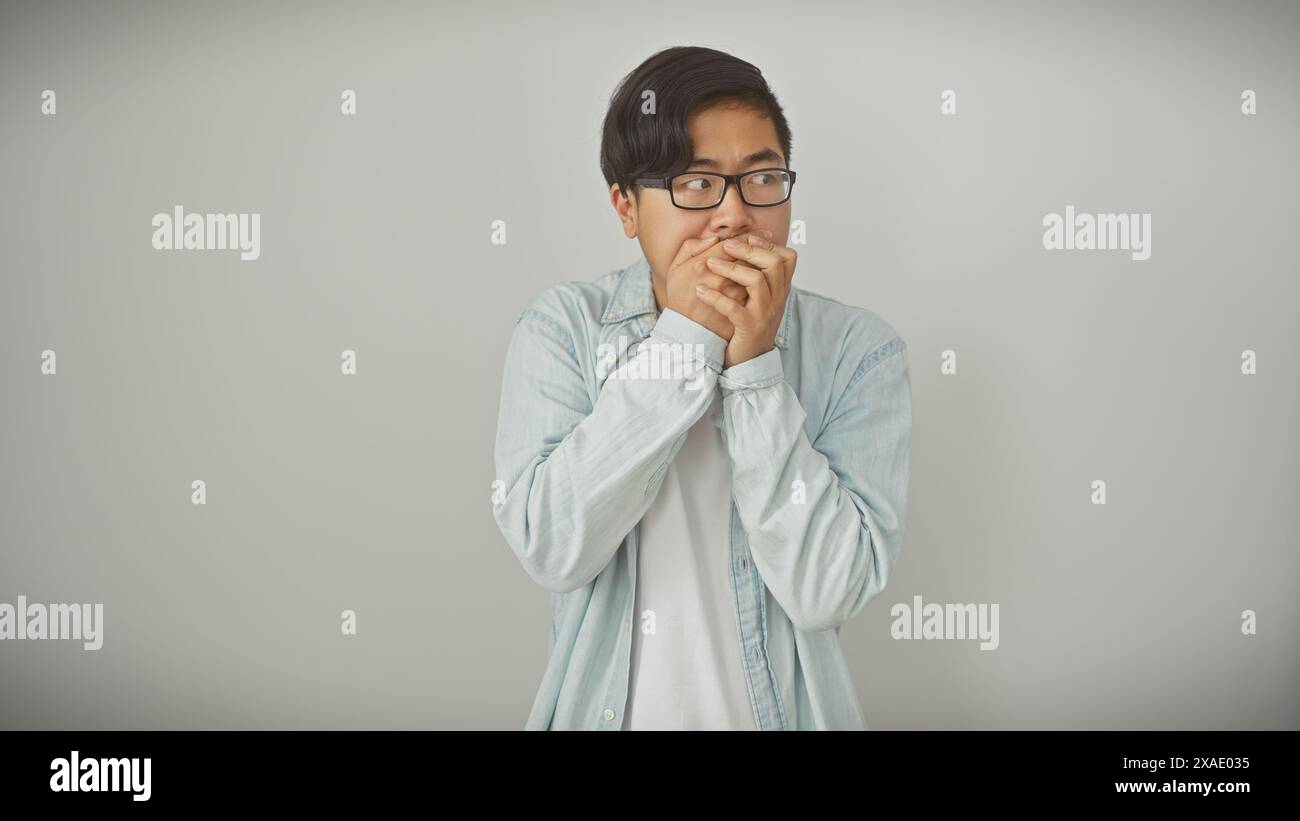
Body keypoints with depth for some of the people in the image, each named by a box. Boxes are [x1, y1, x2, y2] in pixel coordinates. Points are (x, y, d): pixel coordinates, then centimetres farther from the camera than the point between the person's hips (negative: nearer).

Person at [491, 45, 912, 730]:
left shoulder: (859, 351, -12)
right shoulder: (562, 327, -10)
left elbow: (826, 592, -21)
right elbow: (550, 549, -22)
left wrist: (752, 366, -26)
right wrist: (683, 338, -25)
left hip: (781, 710, 0)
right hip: (601, 707, 1)